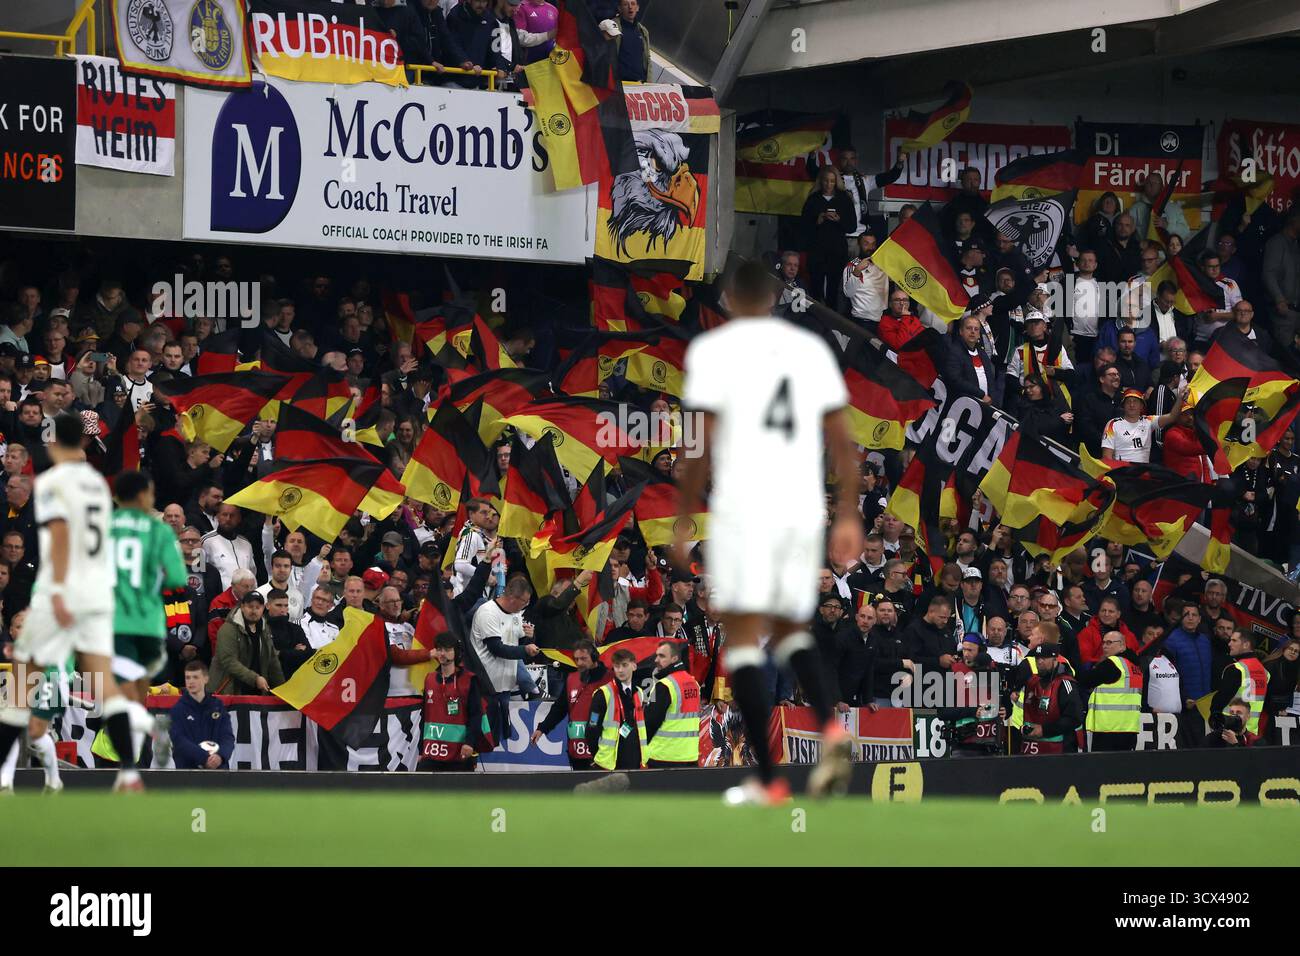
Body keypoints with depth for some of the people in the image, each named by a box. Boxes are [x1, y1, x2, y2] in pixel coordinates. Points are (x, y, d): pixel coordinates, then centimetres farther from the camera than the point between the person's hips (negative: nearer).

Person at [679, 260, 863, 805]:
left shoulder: (713, 349, 0)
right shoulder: (812, 349, 13)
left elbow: (703, 445, -6)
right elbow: (842, 442, 11)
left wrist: (684, 519, 0)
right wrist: (849, 517, 15)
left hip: (742, 509, -5)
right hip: (805, 510, 5)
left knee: (742, 636, -2)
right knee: (790, 629, 18)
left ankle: (767, 778, -10)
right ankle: (830, 727, -9)